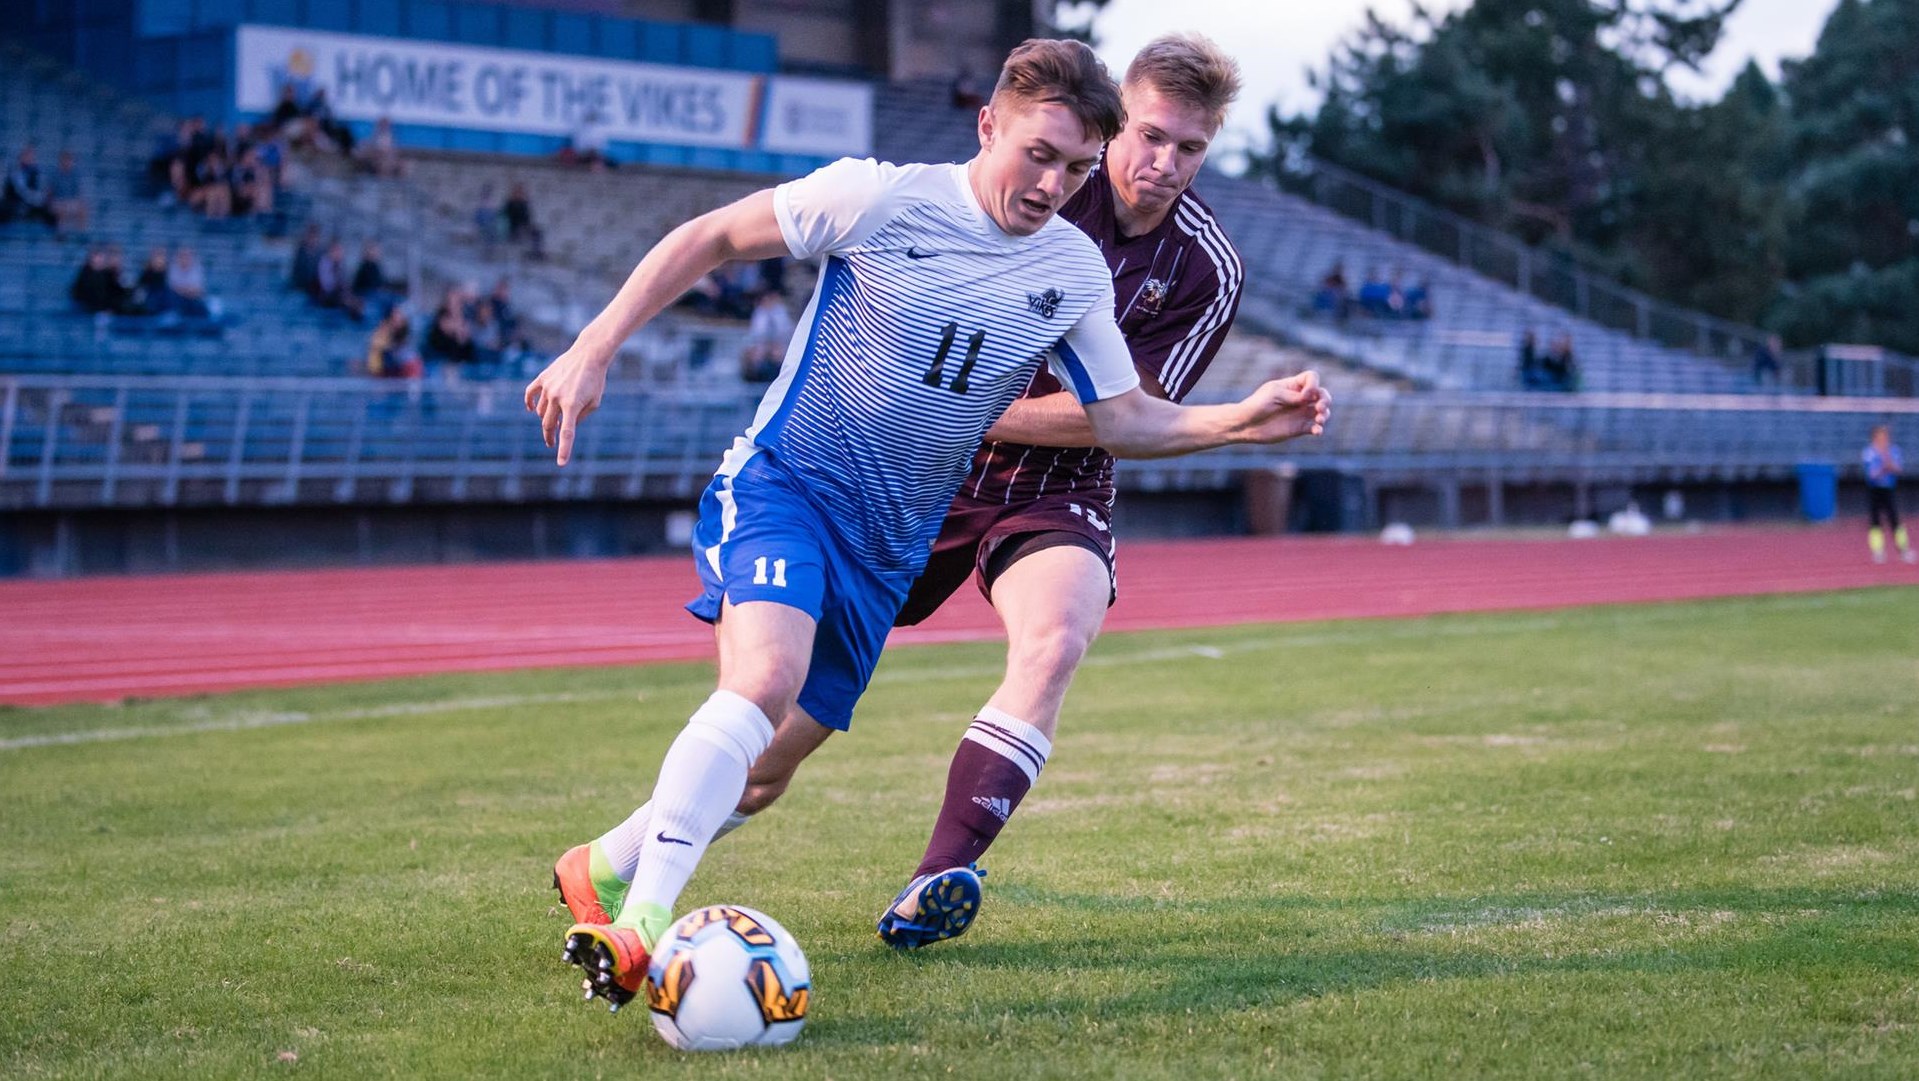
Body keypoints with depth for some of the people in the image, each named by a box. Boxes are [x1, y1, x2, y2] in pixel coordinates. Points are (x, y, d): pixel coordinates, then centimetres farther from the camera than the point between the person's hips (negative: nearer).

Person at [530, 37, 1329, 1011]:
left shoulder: (1075, 273, 2)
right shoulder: (879, 198, -12)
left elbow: (1122, 418, 7)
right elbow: (708, 237, -5)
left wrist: (1245, 420, -8)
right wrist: (595, 348, -11)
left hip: (889, 540, 6)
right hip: (781, 481, -6)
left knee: (782, 740, 5)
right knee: (764, 680, -30)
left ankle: (601, 867, 27)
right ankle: (641, 927, -32)